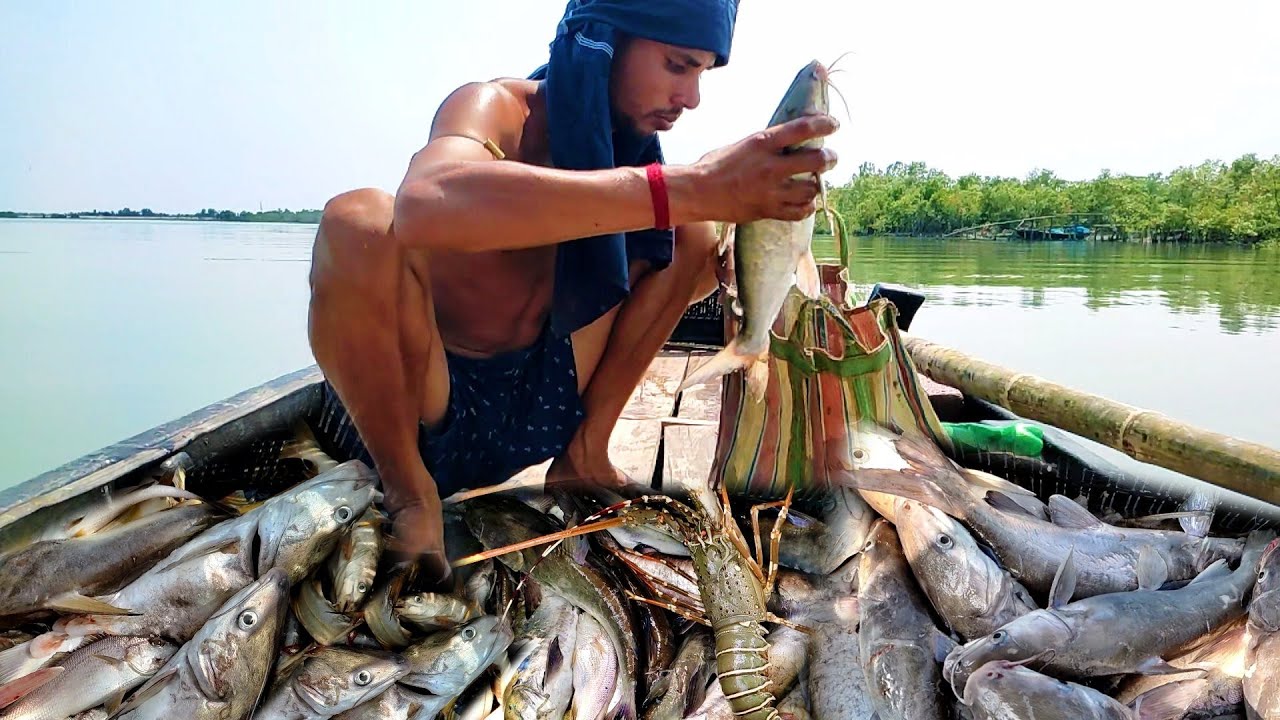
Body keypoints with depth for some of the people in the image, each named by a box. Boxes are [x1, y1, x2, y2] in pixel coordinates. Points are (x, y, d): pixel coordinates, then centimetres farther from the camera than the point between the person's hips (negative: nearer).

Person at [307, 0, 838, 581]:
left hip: (531, 410, 6)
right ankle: (408, 489, -14)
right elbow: (427, 203, -44)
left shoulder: (624, 142, 2)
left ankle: (585, 456, -1)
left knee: (689, 238, 1)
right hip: (410, 411, -5)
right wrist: (688, 189, -47)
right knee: (359, 221, -33)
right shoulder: (494, 108, -18)